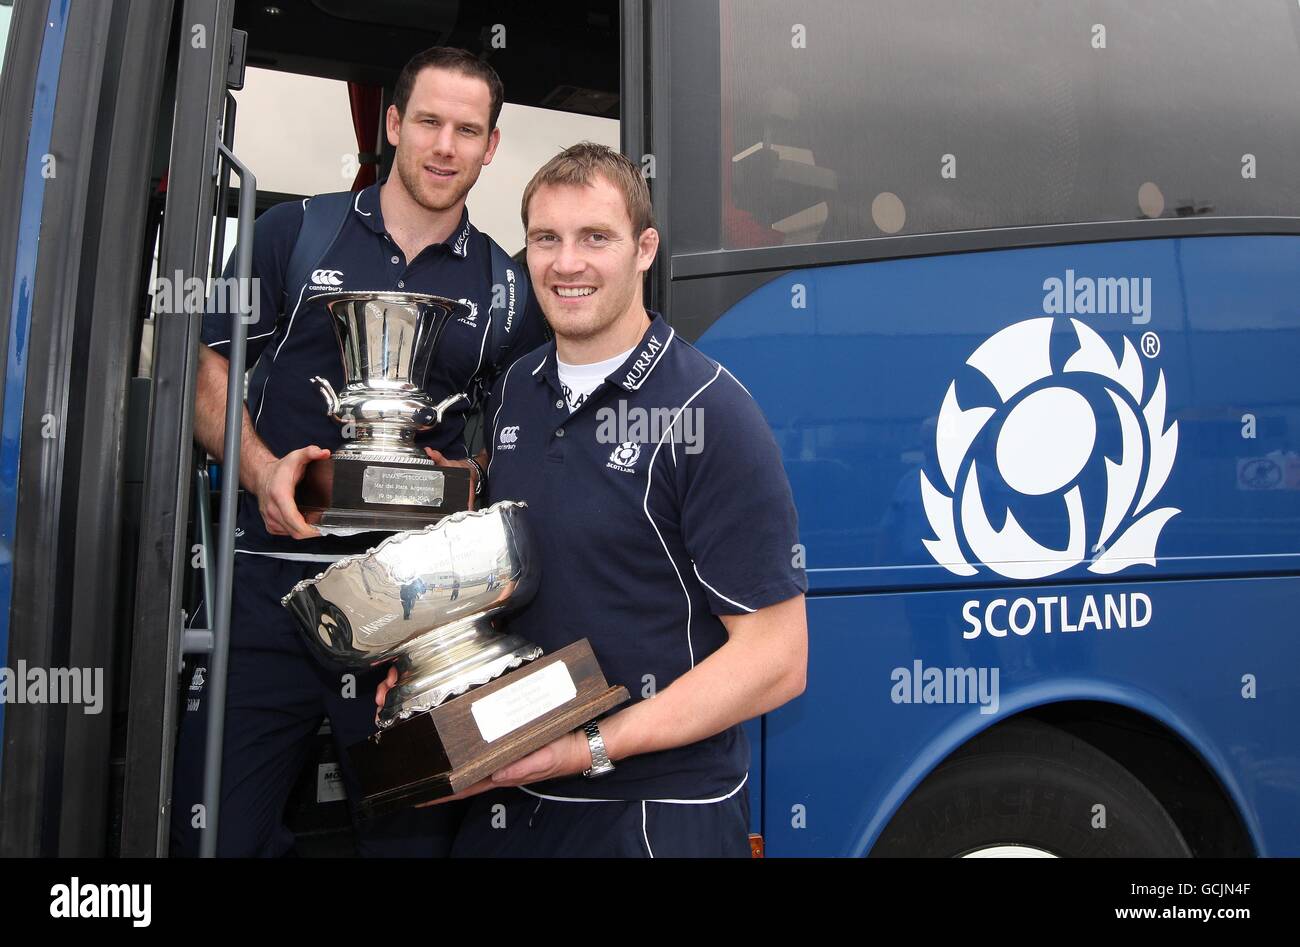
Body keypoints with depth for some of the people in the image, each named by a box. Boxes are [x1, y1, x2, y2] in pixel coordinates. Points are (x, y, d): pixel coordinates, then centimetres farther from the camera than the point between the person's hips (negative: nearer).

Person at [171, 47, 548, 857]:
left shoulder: (509, 291, 7)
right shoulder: (296, 233, 5)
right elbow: (208, 363, 6)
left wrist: (471, 475, -7)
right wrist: (261, 469, -11)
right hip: (272, 584, 0)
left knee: (412, 833, 11)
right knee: (215, 831, 4)